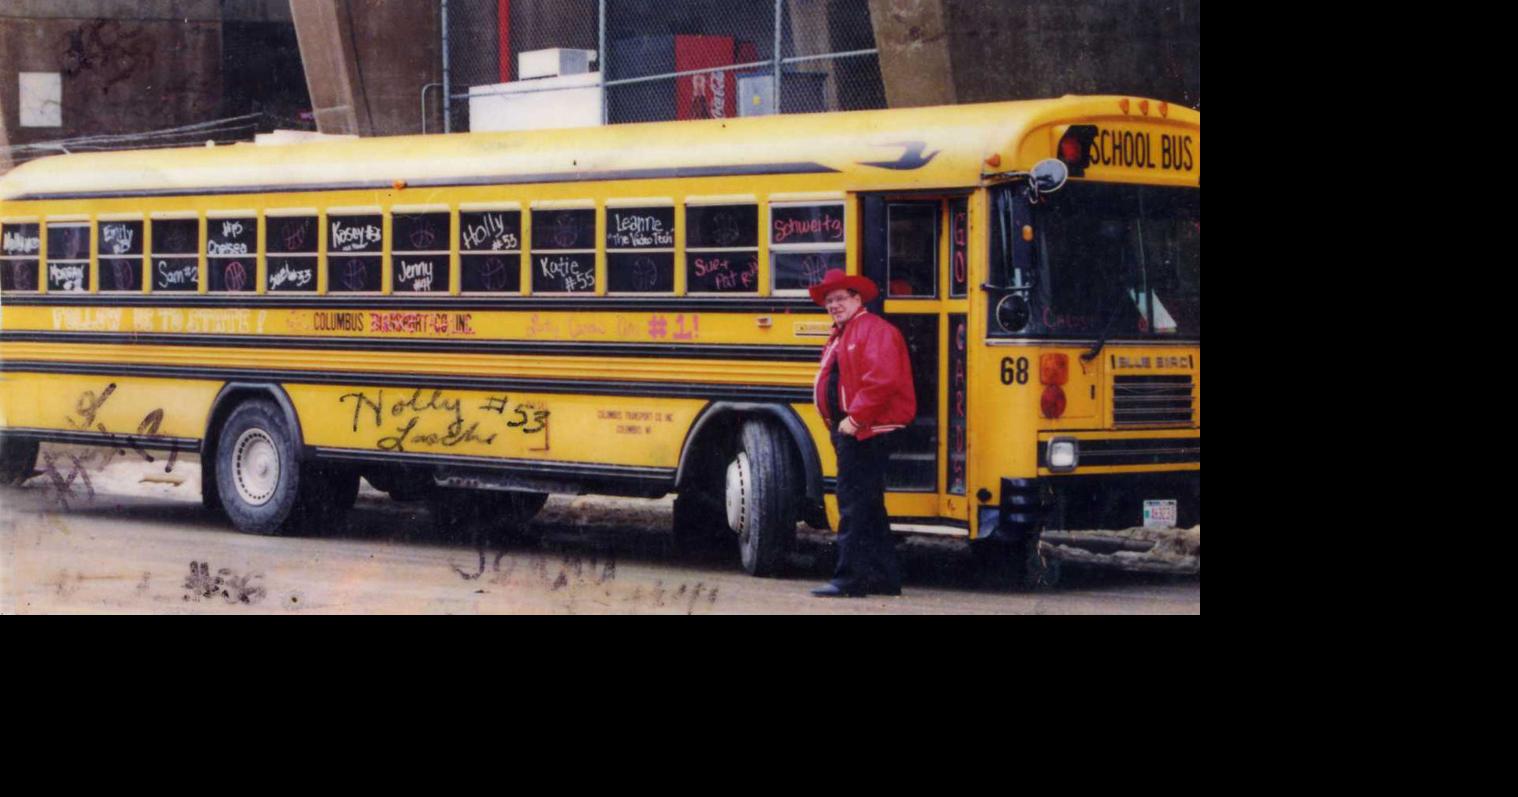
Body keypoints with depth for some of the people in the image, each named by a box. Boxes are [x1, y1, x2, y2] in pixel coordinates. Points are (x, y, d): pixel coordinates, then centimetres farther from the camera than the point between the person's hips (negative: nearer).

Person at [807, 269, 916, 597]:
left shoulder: (875, 330, -10)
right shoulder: (840, 336, 21)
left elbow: (882, 380, -23)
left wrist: (855, 417, -22)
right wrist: (838, 425, 12)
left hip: (867, 432, -11)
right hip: (849, 432, 11)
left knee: (854, 503, -11)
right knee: (868, 505, 14)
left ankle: (850, 579, -11)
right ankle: (884, 576, 19)